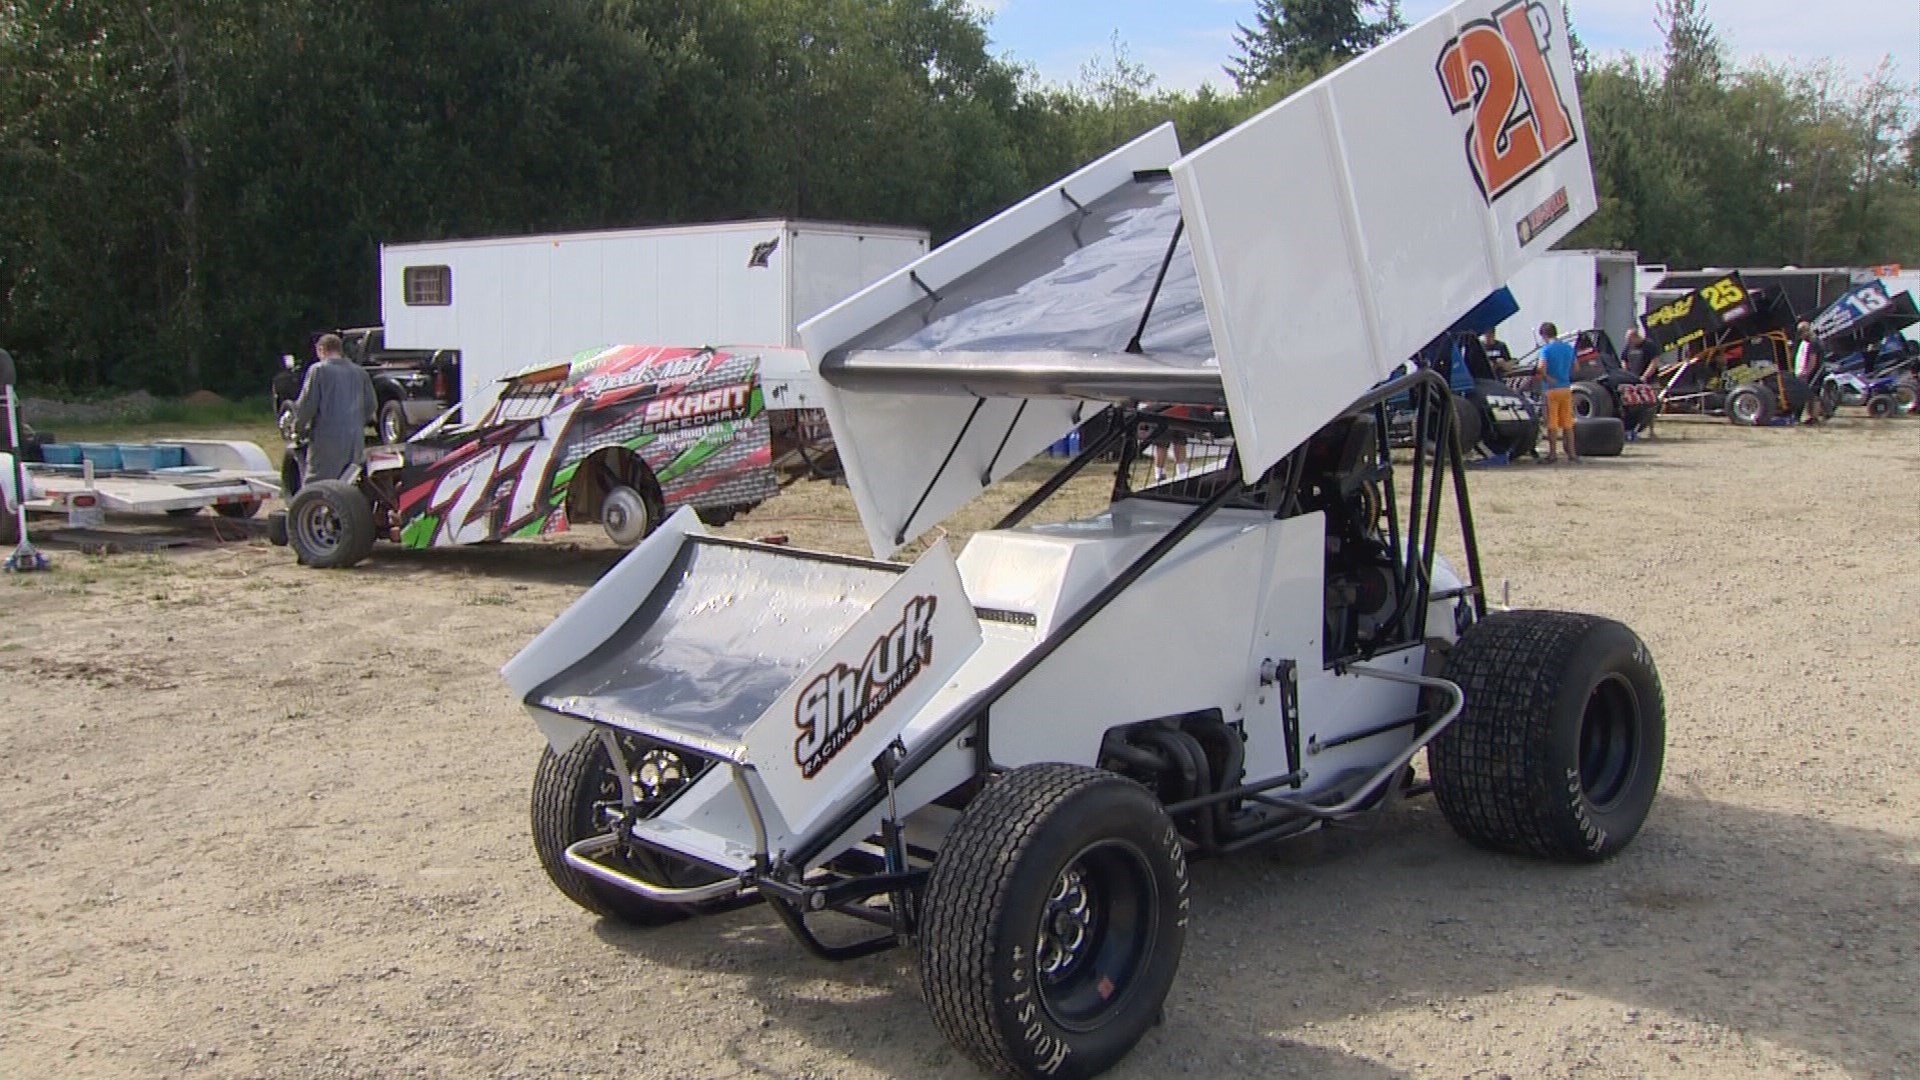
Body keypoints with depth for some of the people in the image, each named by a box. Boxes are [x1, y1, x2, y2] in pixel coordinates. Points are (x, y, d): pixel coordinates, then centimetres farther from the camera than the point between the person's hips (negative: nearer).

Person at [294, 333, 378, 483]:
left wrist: (298, 426, 7)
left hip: (327, 438, -6)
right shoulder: (360, 372, 11)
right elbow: (372, 405, 14)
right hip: (356, 439, 6)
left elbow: (307, 404, -8)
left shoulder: (318, 370, -5)